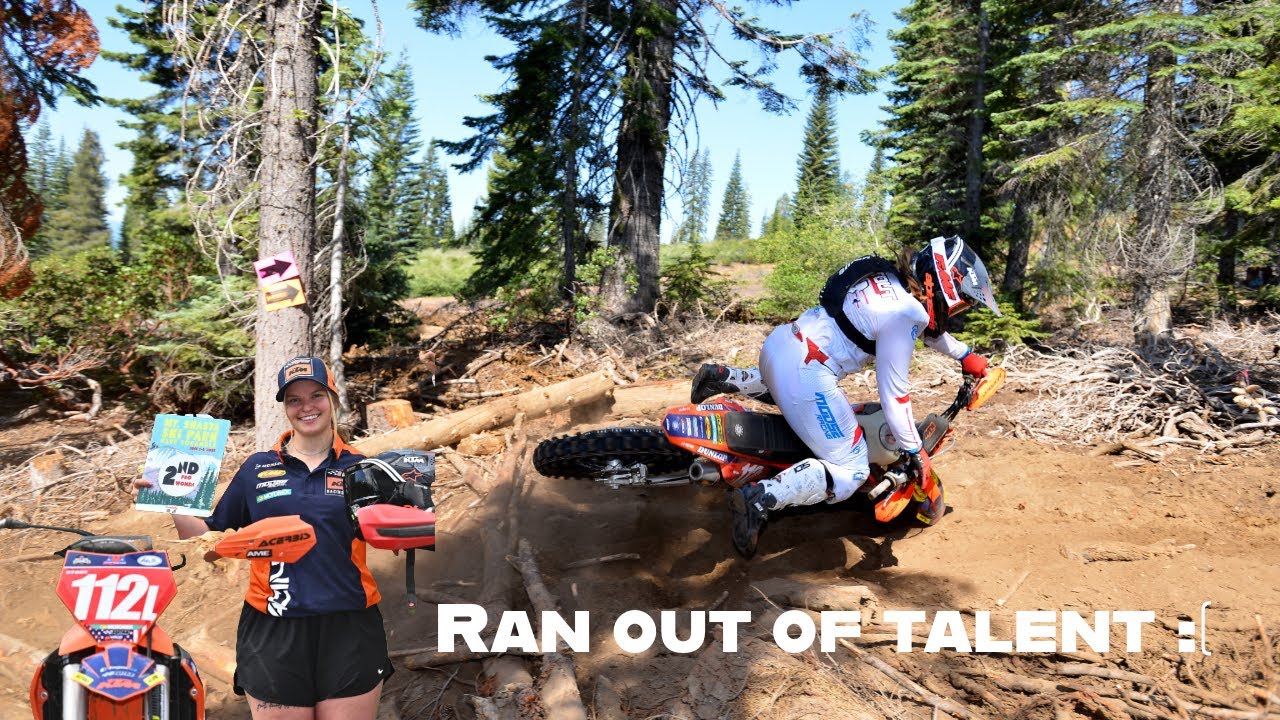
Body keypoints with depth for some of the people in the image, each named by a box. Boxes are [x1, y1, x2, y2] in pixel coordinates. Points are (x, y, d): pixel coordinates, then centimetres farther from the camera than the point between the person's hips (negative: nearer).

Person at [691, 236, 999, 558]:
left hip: (780, 342, 10)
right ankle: (760, 498, -18)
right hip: (805, 374, -10)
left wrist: (966, 355, 39)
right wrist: (915, 451, -3)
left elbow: (928, 325, 33)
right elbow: (893, 392, -13)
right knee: (851, 472, -3)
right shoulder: (903, 314, -15)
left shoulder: (891, 279, 11)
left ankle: (725, 377, 27)